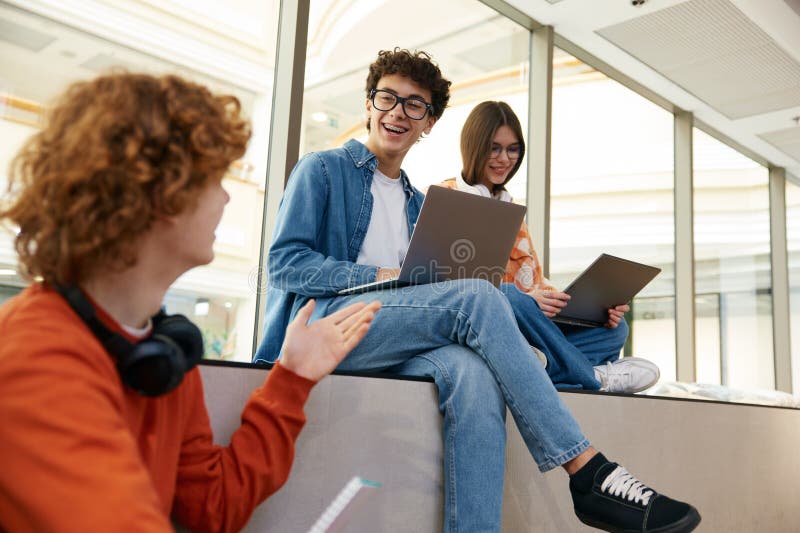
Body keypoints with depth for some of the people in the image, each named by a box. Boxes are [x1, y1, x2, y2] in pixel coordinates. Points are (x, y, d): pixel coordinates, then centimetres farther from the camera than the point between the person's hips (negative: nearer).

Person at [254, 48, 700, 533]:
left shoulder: (418, 204, 26)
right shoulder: (322, 169, 9)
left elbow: (417, 286, 16)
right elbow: (285, 264, -3)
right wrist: (380, 277, -16)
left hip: (395, 338, 5)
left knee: (471, 371, -33)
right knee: (477, 297, -28)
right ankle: (589, 473, -29)